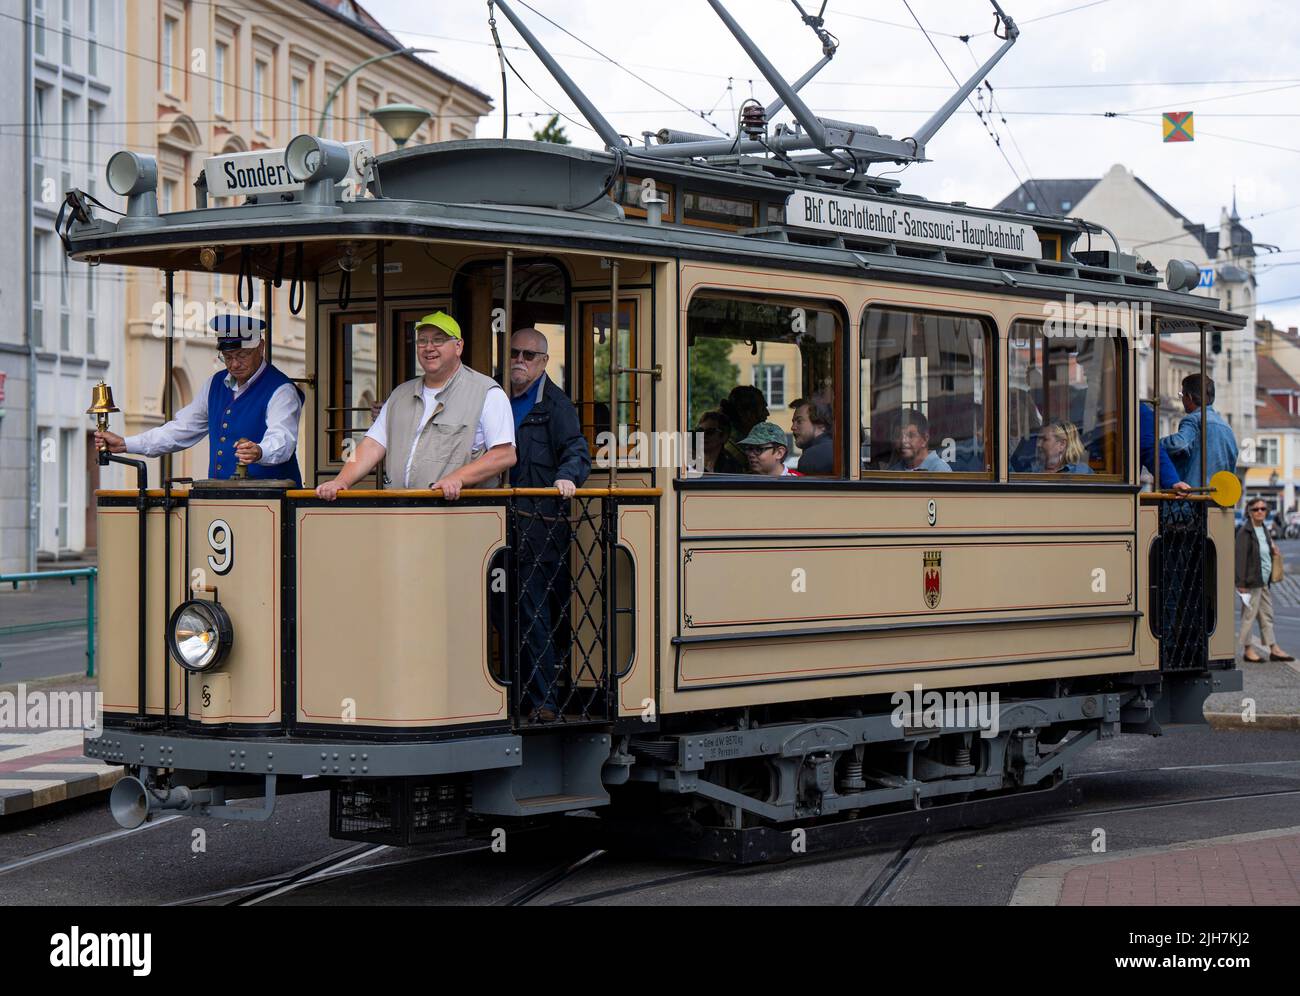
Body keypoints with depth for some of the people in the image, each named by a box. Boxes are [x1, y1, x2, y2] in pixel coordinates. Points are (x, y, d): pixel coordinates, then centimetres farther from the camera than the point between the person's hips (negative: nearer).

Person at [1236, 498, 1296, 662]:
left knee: (1267, 615, 12)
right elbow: (1241, 557, -18)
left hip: (1264, 581, 9)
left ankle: (1274, 649, 16)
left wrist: (1274, 550, 4)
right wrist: (1241, 583, -21)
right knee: (1249, 615, -1)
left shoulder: (1264, 529, 12)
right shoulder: (1245, 532, -14)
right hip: (1252, 581, -9)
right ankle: (1247, 650, 7)